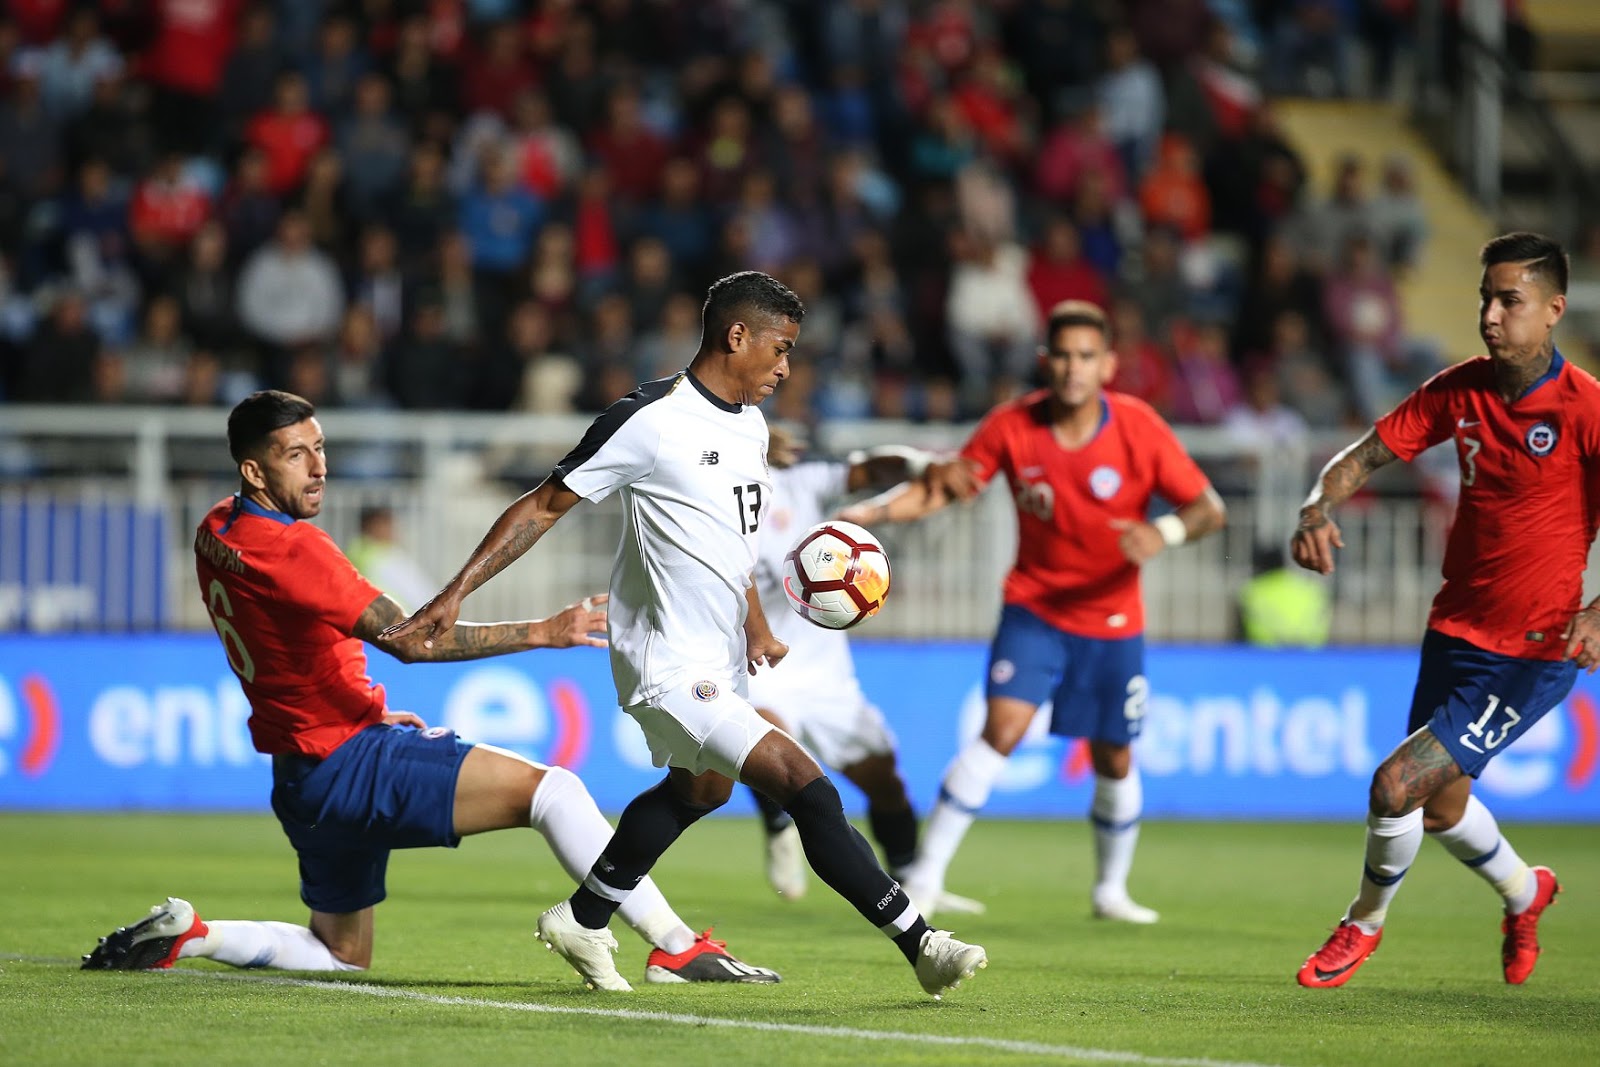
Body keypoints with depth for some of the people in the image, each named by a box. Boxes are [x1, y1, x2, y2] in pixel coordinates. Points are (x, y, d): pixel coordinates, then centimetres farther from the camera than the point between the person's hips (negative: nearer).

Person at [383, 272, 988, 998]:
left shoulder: (750, 424, 8)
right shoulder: (651, 421, -18)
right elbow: (543, 507, -13)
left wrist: (754, 627, 18)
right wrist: (455, 594, -17)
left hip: (718, 660, 10)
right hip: (669, 665, -10)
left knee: (698, 789, 32)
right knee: (806, 787, -18)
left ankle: (583, 922, 49)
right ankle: (918, 943, -17)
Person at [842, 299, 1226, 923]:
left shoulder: (1140, 429, -14)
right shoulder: (1012, 426, -12)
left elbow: (1209, 509, -12)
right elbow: (943, 487, -4)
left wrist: (1166, 533, -34)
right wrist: (873, 511, -21)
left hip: (1112, 618, 1)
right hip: (1035, 607, -1)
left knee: (1114, 758, 8)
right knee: (1003, 727, -20)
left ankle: (1111, 889, 33)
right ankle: (926, 877, -17)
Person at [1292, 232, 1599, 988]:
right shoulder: (1459, 390, 0)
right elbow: (1367, 453, 5)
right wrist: (1320, 507, -16)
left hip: (1534, 653, -6)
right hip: (1455, 632, 6)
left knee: (1397, 783, -15)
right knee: (1440, 805, 20)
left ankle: (1364, 922, 13)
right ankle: (1523, 893, 52)